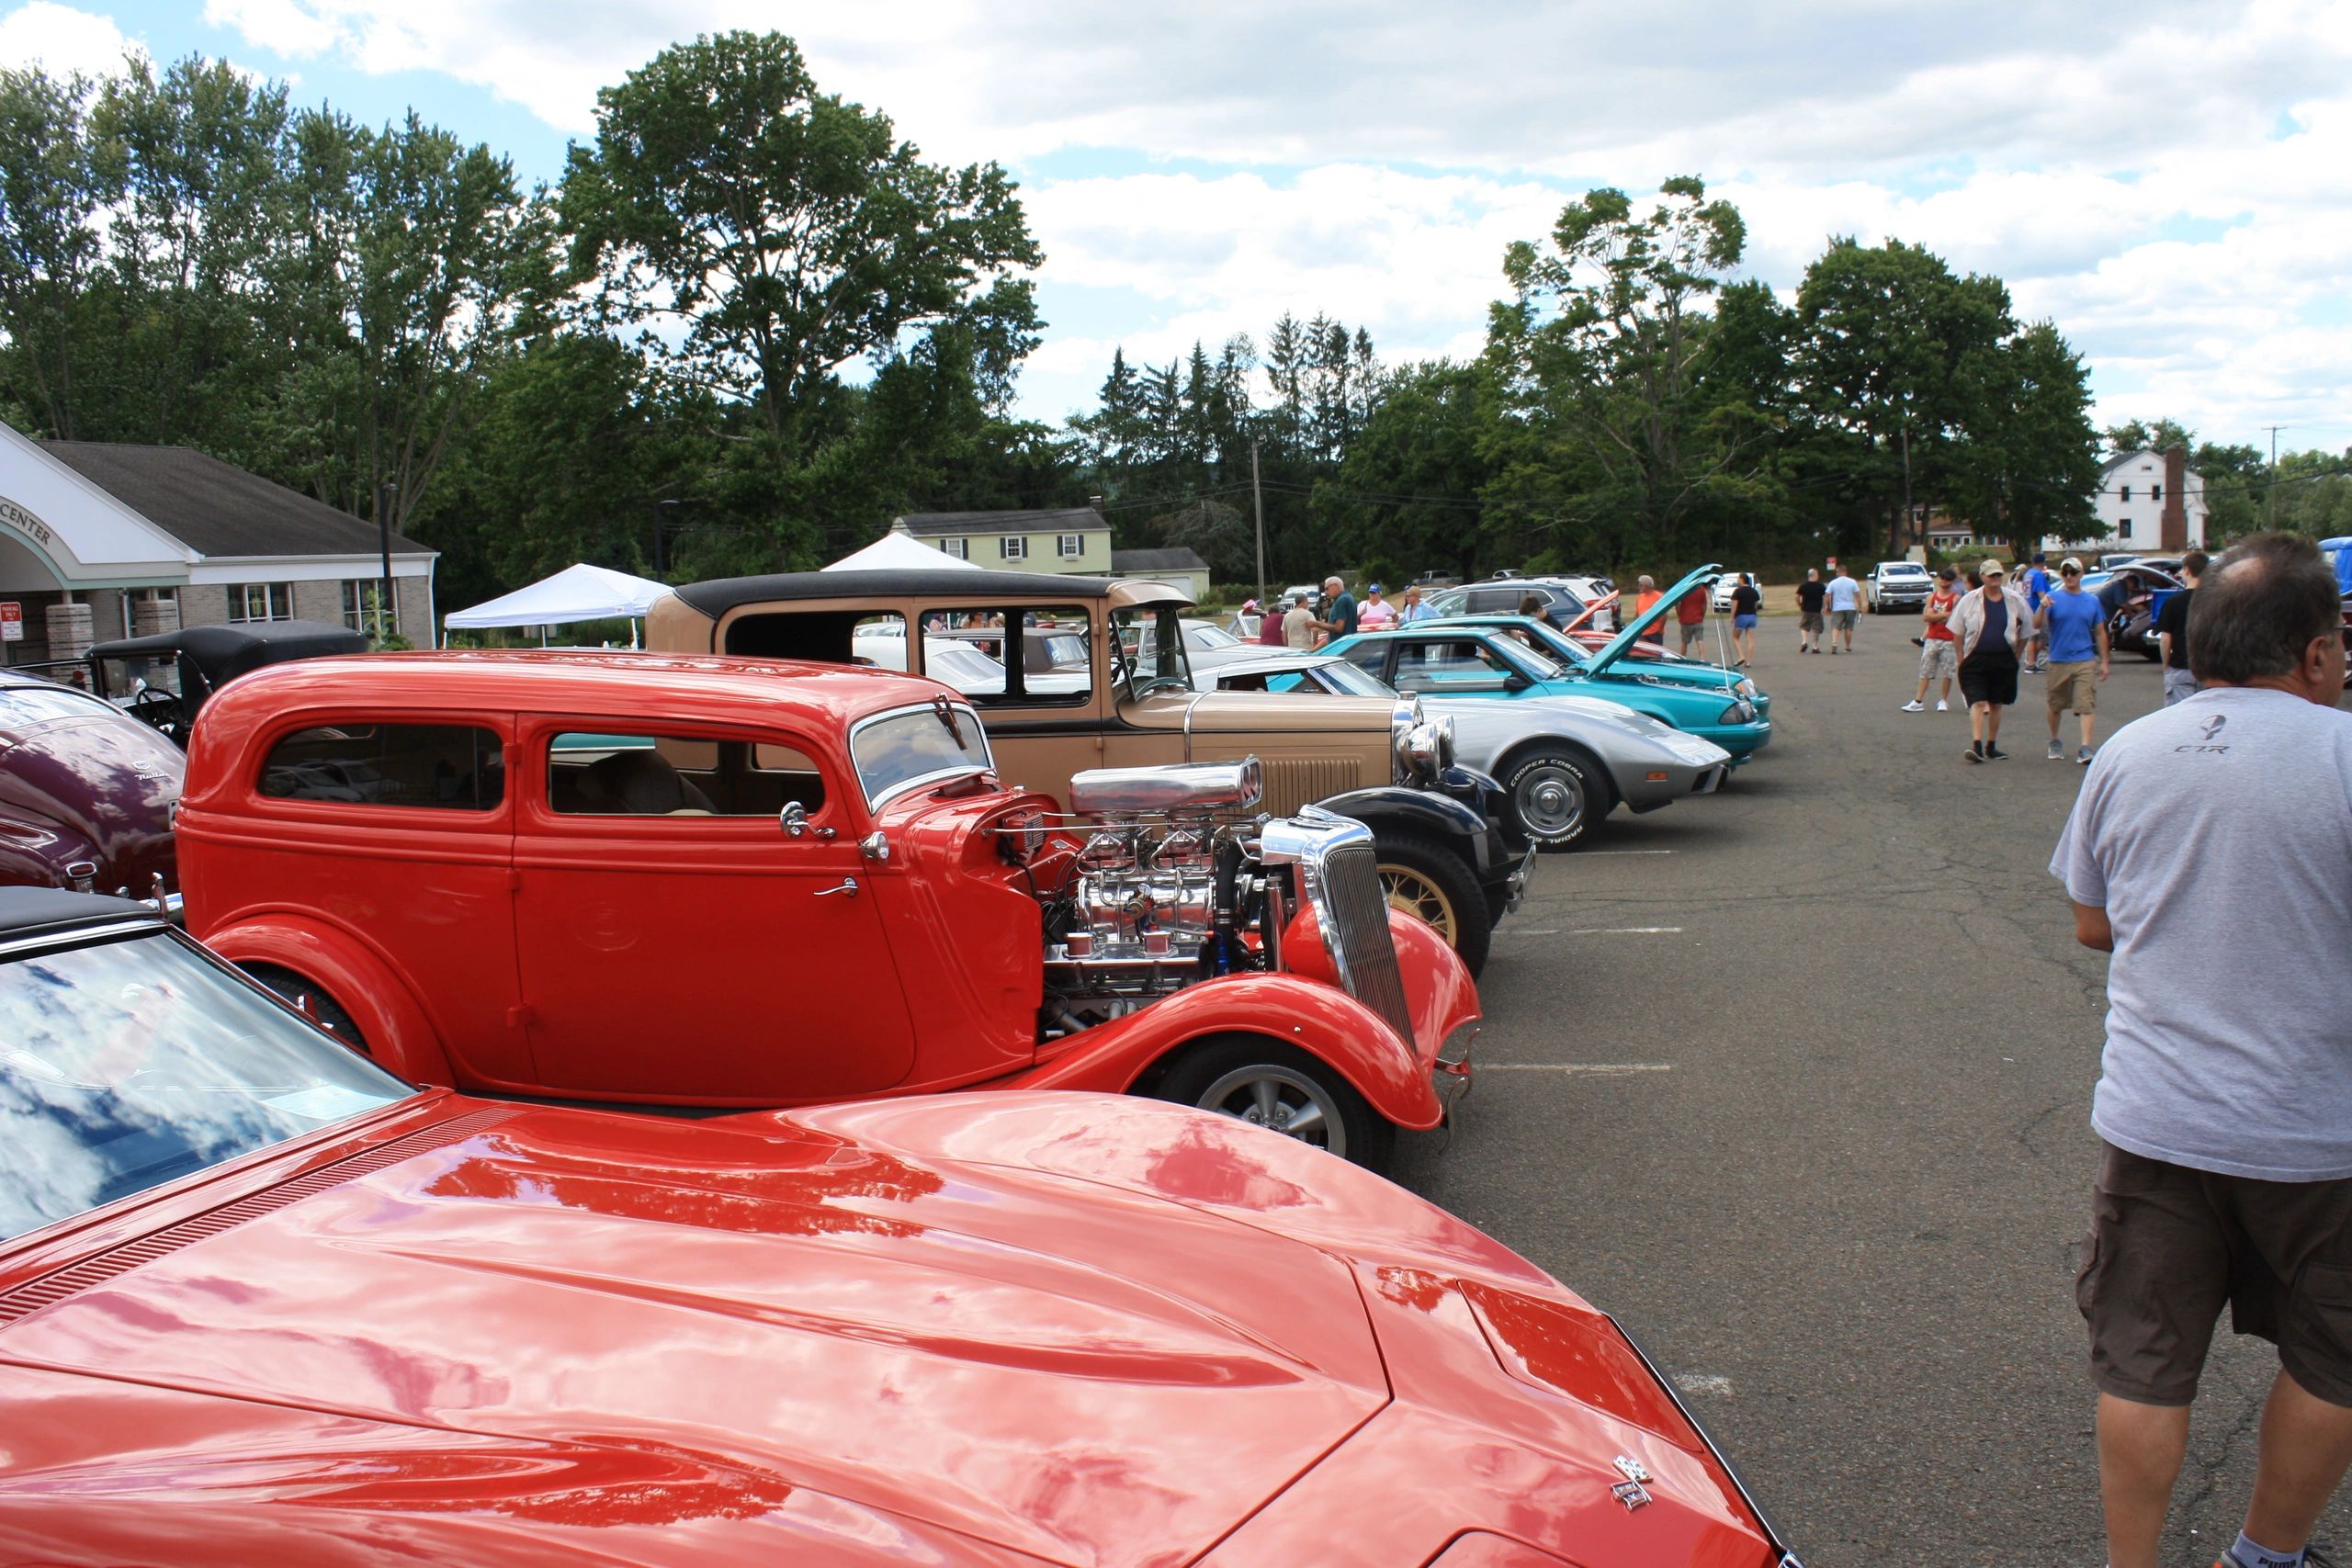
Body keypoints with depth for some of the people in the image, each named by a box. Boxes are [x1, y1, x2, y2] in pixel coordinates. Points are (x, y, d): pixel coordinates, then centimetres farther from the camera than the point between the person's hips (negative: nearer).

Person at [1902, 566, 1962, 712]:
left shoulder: (1955, 598, -2)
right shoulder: (1931, 597, 9)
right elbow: (1925, 616, -4)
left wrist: (1935, 616, -10)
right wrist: (1945, 614, -10)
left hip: (1949, 640, -4)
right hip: (1932, 639, 4)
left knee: (1948, 672, 2)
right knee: (1925, 671, 1)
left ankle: (1943, 700, 14)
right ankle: (1918, 701, 0)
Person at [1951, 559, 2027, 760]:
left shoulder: (2014, 602, 5)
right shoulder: (1969, 600, 0)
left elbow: (2024, 634, 14)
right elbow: (1957, 632, 4)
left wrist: (2014, 656, 9)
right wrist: (1961, 658, 0)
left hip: (2004, 662, 3)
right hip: (1975, 660, -3)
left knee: (1996, 704, 10)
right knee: (1977, 703, -14)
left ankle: (1991, 747, 21)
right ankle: (1976, 746, -20)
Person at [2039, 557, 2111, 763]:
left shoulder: (2092, 601, 7)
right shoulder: (2053, 599, 0)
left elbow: (2100, 633, 13)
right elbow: (2037, 625, -11)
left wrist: (2104, 662, 11)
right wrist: (2042, 607, -29)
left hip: (2084, 661, 0)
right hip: (2057, 661, 0)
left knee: (2086, 705, -10)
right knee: (2055, 705, 13)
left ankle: (2086, 748, -14)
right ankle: (2055, 742, 33)